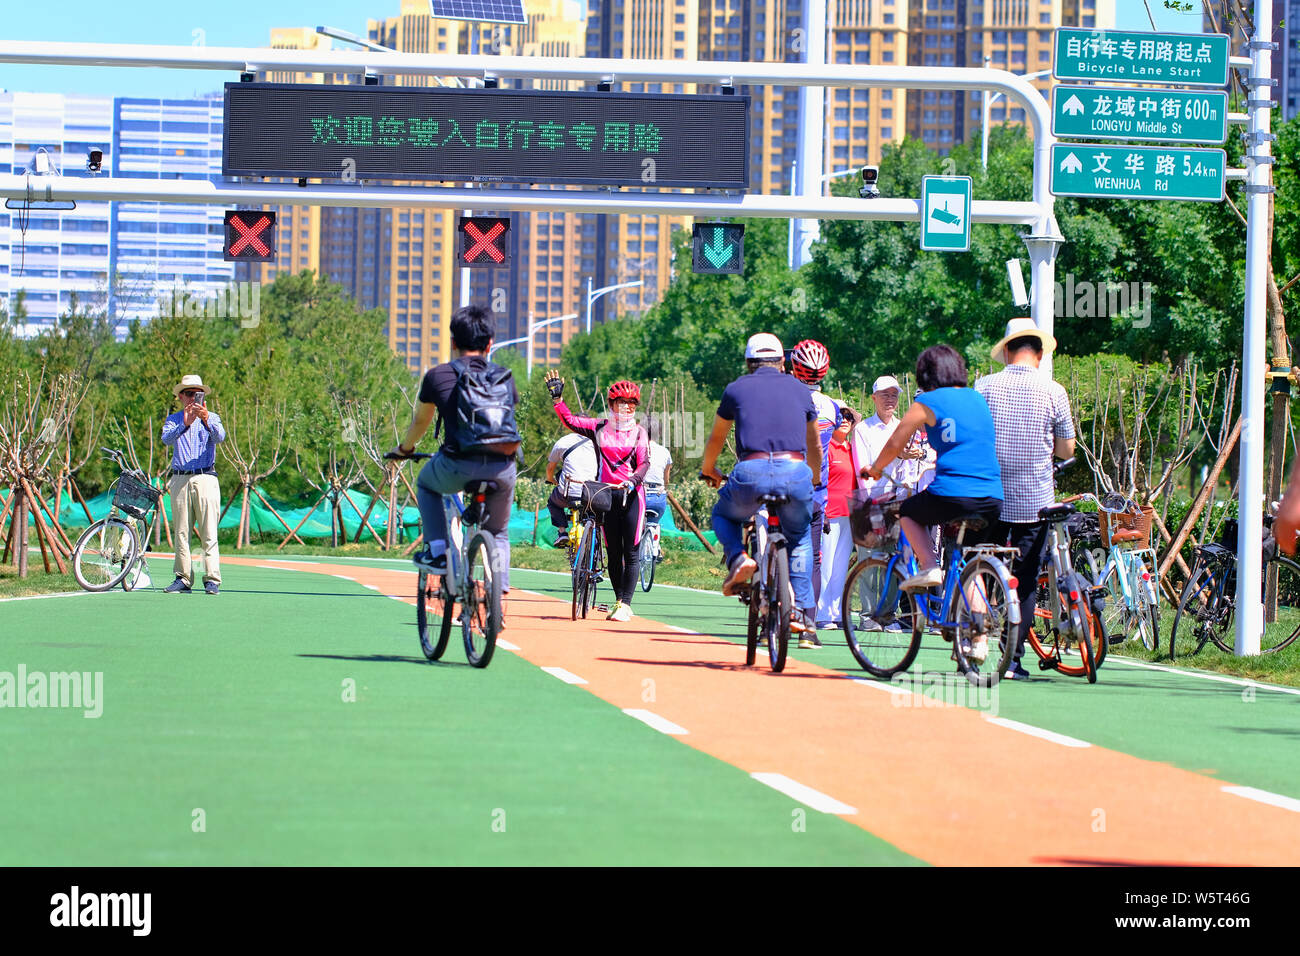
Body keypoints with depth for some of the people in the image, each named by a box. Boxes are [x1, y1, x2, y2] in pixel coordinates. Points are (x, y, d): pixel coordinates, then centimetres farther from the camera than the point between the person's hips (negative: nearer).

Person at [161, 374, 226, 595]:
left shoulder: (211, 418, 10)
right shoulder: (173, 420, 13)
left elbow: (219, 437, -10)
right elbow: (167, 439, -8)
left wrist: (206, 419, -29)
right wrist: (185, 424, -26)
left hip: (205, 478, -2)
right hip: (179, 480, 2)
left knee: (209, 533, -8)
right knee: (181, 532, 1)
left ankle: (212, 580, -10)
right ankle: (183, 579, 4)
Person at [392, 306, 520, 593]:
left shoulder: (437, 376, 7)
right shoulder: (506, 378, 14)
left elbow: (420, 421, 21)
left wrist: (404, 448, 42)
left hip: (459, 467, -2)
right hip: (503, 469, 2)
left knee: (426, 483, 32)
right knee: (498, 533, 24)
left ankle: (436, 551, 19)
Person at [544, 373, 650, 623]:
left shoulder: (638, 432, 6)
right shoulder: (599, 428, 8)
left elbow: (644, 463, -2)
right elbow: (570, 420, 1)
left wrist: (633, 480, -20)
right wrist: (557, 398, -11)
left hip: (632, 493, -1)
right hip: (606, 493, 2)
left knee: (631, 552, -7)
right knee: (613, 551, 5)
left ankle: (625, 603, -6)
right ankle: (619, 600, 14)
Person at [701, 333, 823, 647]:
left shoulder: (737, 389, 17)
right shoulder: (800, 390, 22)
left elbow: (716, 439, 31)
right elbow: (815, 446, 34)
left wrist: (708, 469, 52)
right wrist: (815, 478, 54)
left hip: (752, 472, -1)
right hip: (795, 472, 1)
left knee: (723, 515, 30)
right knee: (800, 539, 26)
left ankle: (738, 559, -1)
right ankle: (803, 617, 15)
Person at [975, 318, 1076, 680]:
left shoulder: (985, 386, -4)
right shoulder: (1053, 392, -5)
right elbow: (1066, 450, 1)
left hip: (990, 497, 1)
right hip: (1035, 500, -1)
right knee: (1025, 581, 5)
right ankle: (1013, 657, 1)